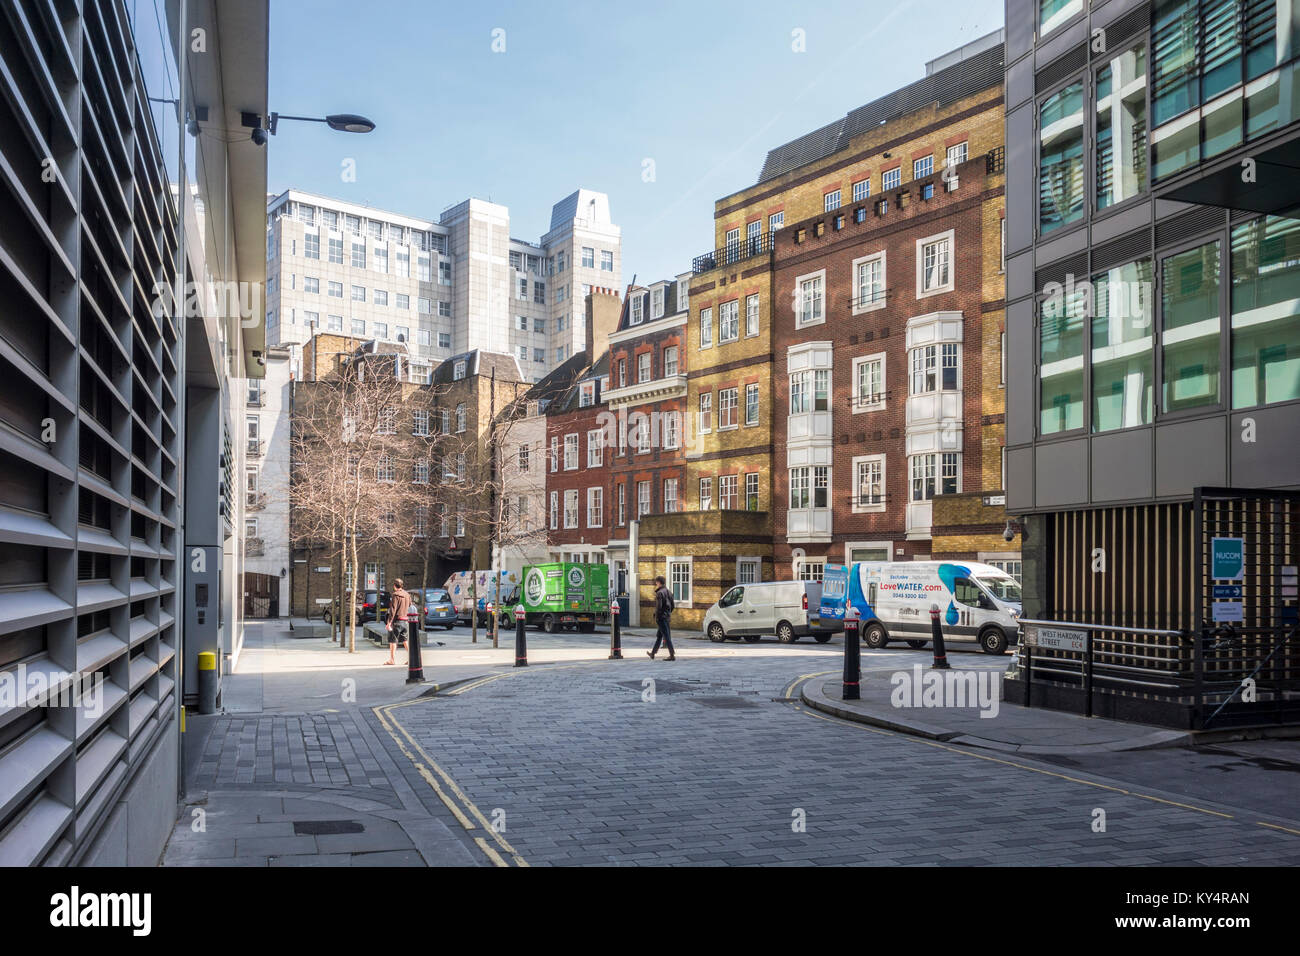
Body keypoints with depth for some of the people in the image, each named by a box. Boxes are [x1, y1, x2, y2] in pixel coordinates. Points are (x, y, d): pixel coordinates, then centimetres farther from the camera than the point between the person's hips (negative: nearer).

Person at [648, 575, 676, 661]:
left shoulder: (659, 593, -16)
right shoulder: (669, 592, 11)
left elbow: (659, 607, -20)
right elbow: (672, 606, 15)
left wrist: (656, 618, -13)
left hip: (661, 617, -9)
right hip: (667, 617, 9)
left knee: (666, 636, -7)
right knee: (659, 635, 18)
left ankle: (672, 655, -7)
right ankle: (653, 653, 28)